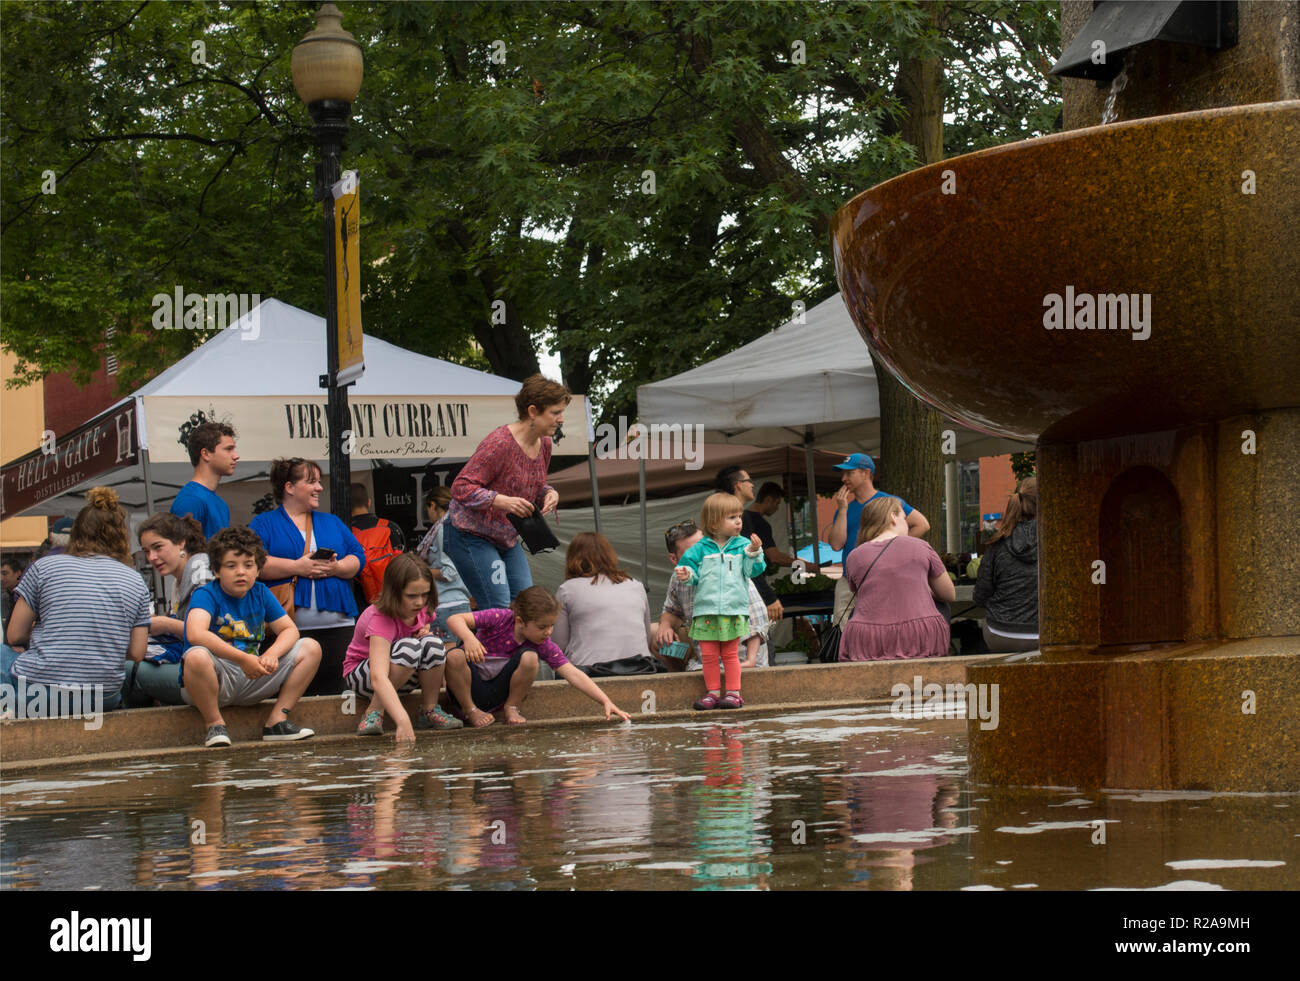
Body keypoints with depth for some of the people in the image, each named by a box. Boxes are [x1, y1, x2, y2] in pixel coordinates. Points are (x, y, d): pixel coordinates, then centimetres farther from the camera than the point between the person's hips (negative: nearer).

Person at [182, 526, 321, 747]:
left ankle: (277, 720, 0)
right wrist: (243, 659, -36)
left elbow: (289, 630, 6)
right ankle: (214, 724, -16)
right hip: (215, 681, -6)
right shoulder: (206, 595, -12)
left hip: (250, 682, 6)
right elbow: (195, 634, -32)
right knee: (197, 656, -40)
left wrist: (272, 654, -18)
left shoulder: (260, 593, 7)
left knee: (310, 648, -1)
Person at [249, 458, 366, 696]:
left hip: (337, 624, 4)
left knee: (332, 691, -1)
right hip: (288, 629, -4)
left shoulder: (331, 522, 23)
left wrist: (336, 568, -6)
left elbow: (358, 558, 14)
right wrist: (297, 567, -13)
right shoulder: (264, 524, 9)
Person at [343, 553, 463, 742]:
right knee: (408, 647, -36)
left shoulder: (420, 610, -12)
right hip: (361, 675, -6)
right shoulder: (381, 619, -34)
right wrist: (403, 721, -61)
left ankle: (429, 710, -8)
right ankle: (374, 713, -23)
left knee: (433, 643, -26)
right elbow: (378, 678, -48)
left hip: (404, 677, 6)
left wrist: (425, 632, -13)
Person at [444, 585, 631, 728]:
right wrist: (469, 638, -46)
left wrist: (606, 702, -22)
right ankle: (470, 710, -13)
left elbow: (573, 674, -13)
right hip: (470, 685, -2)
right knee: (454, 657, -36)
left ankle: (511, 708, -5)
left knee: (529, 658, -27)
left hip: (498, 694, 2)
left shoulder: (544, 645, -9)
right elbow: (454, 620, -24)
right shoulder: (500, 619, -19)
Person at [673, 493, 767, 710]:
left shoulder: (742, 546, 3)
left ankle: (733, 692, 9)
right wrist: (686, 575, -17)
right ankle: (712, 692, 11)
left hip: (733, 610, 0)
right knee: (708, 655, 3)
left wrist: (754, 552, -18)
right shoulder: (701, 549, 2)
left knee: (730, 654, 4)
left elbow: (752, 570, -3)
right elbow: (691, 566, 4)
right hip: (706, 611, 0)